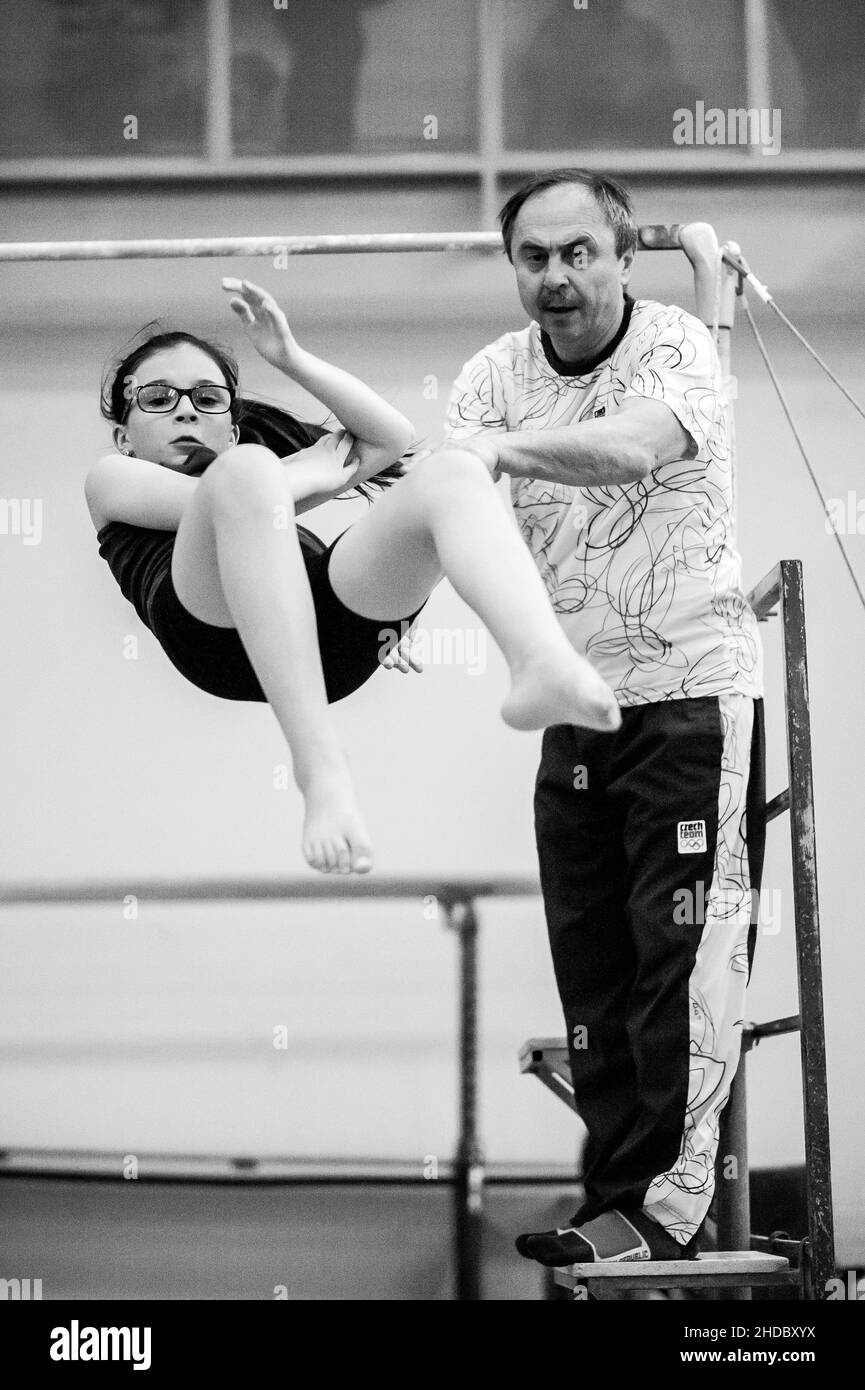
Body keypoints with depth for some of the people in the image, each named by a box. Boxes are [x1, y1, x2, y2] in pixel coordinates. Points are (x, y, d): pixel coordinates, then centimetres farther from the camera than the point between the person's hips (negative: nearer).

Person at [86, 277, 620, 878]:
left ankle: (543, 661, -51)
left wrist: (293, 359, 32)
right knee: (247, 470, -34)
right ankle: (320, 764, -51)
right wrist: (307, 475, 24)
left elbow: (392, 435, 36)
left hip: (336, 620, 4)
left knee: (453, 472, -17)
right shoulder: (113, 479, 33)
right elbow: (206, 496, 11)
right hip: (214, 624, -4)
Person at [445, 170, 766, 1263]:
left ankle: (663, 1205, -4)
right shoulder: (496, 375, 4)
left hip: (692, 690, -6)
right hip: (577, 710, 6)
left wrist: (504, 443, -46)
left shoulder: (675, 346, -11)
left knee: (683, 953, -7)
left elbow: (633, 445, -32)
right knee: (591, 962, 8)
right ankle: (617, 1202, 15)